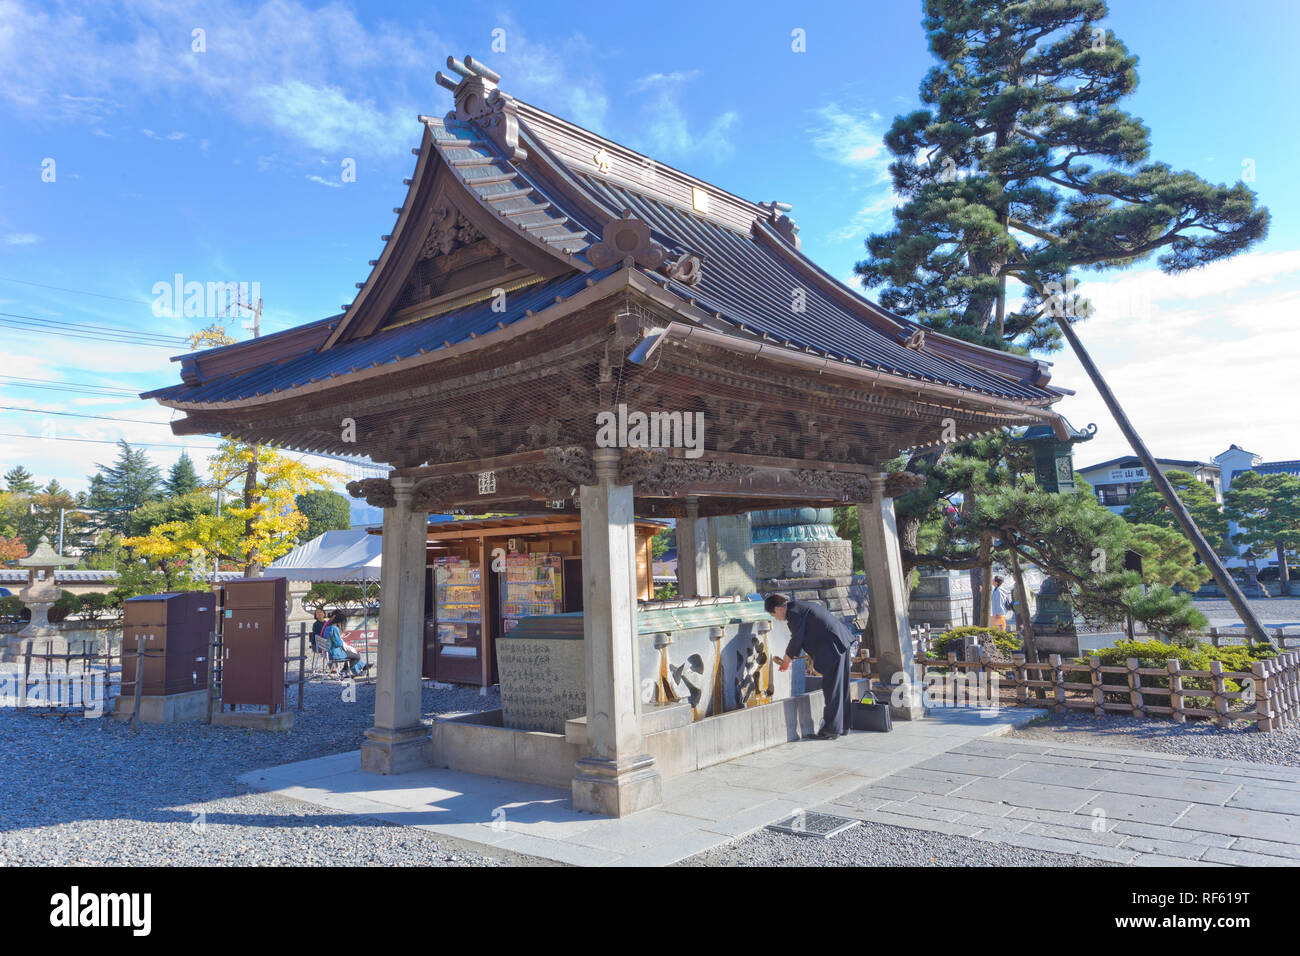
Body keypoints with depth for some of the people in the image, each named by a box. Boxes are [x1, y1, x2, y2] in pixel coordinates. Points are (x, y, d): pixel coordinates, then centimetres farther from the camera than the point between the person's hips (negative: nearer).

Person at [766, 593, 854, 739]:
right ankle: (843, 726, 24)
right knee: (840, 686, 15)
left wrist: (786, 660, 4)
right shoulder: (799, 606, 18)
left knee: (831, 687, -3)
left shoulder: (793, 612, -11)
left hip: (832, 646, -10)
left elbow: (797, 639, -10)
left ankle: (832, 729, 2)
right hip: (841, 642, 10)